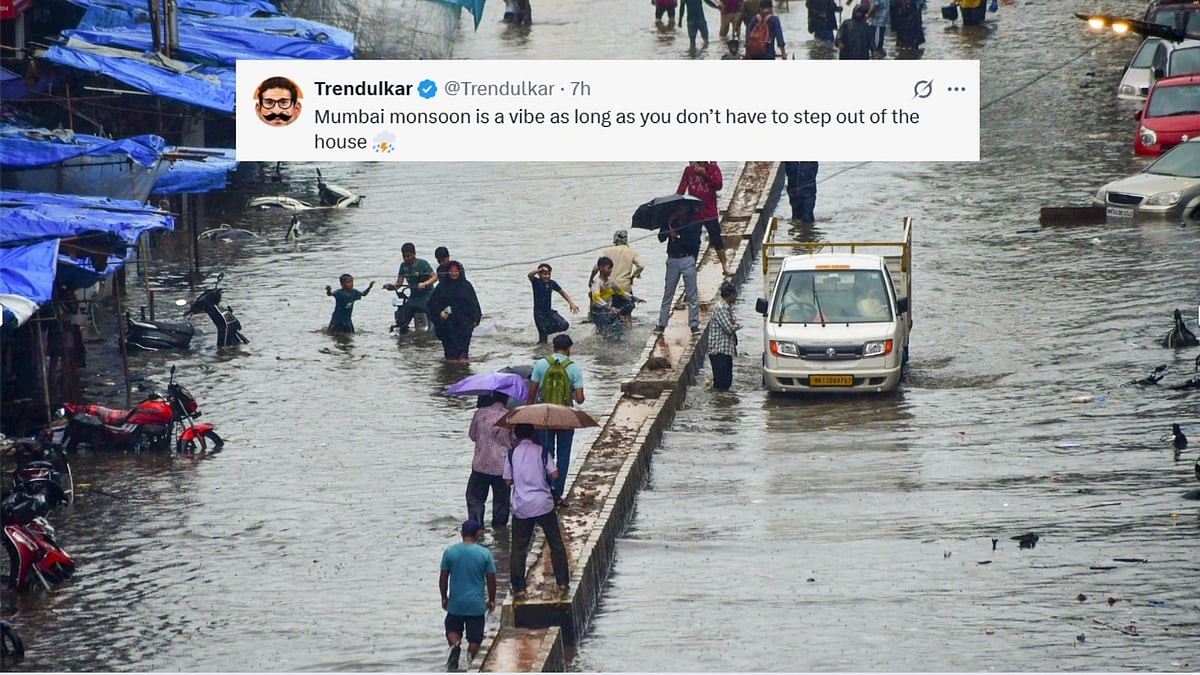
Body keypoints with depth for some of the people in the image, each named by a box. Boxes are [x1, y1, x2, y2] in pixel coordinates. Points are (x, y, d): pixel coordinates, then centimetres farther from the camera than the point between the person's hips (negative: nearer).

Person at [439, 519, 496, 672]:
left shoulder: (450, 551, -5)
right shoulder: (485, 553, -8)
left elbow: (443, 578, -1)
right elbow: (491, 579, -3)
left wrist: (444, 597, 13)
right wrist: (492, 600, 11)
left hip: (455, 603, 1)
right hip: (476, 605, -1)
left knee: (452, 630, 18)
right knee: (475, 638, 12)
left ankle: (455, 645, -12)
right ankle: (469, 661, -2)